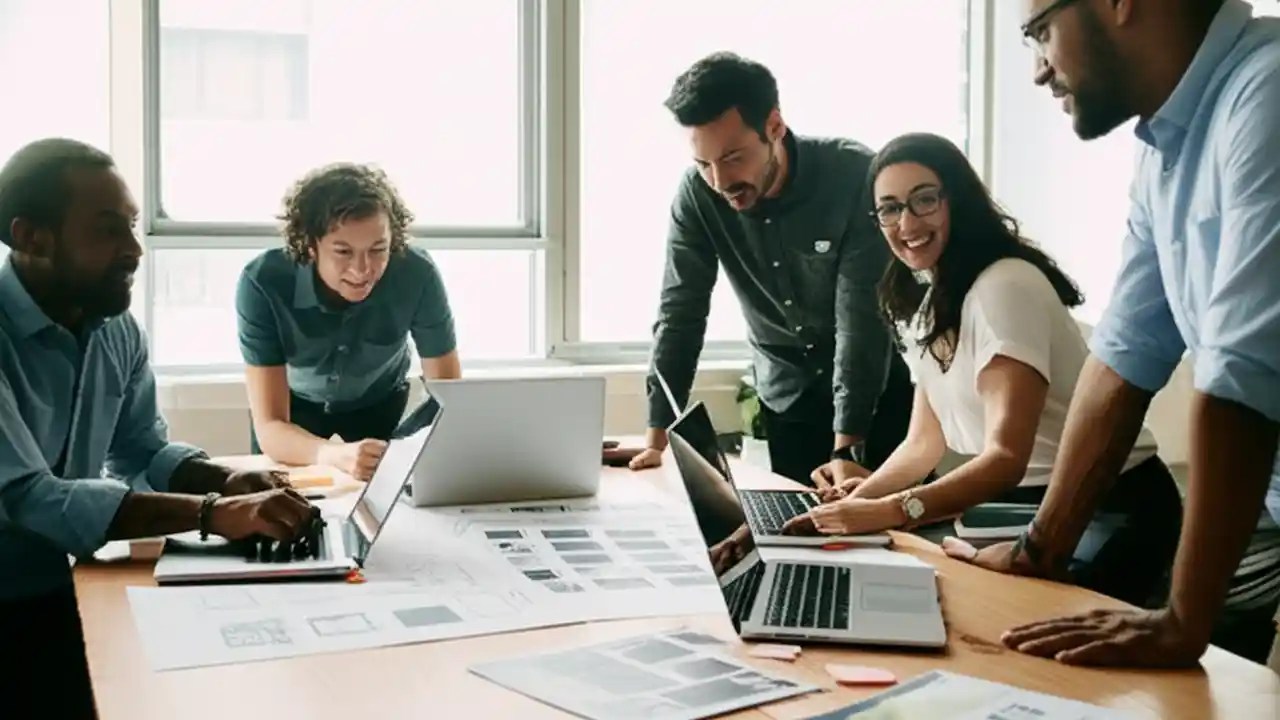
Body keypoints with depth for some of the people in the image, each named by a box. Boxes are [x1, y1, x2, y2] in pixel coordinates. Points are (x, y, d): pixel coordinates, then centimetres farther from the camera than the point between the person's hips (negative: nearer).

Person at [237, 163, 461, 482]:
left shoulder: (418, 275, -32)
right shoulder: (263, 283, -35)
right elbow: (269, 427, -36)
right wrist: (334, 454, -57)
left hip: (381, 408, -1)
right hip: (295, 411, 1)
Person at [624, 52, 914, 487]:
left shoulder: (854, 177, -25)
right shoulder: (697, 193, -16)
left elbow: (861, 319, -27)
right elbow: (680, 312, -11)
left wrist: (847, 449, -33)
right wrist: (656, 437, -17)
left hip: (879, 392, -2)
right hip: (787, 399, 3)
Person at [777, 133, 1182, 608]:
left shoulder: (1005, 285, -20)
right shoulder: (927, 304, 11)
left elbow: (1006, 456, -30)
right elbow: (924, 443, 8)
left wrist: (890, 511, -42)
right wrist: (860, 497, -11)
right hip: (1025, 502, 8)